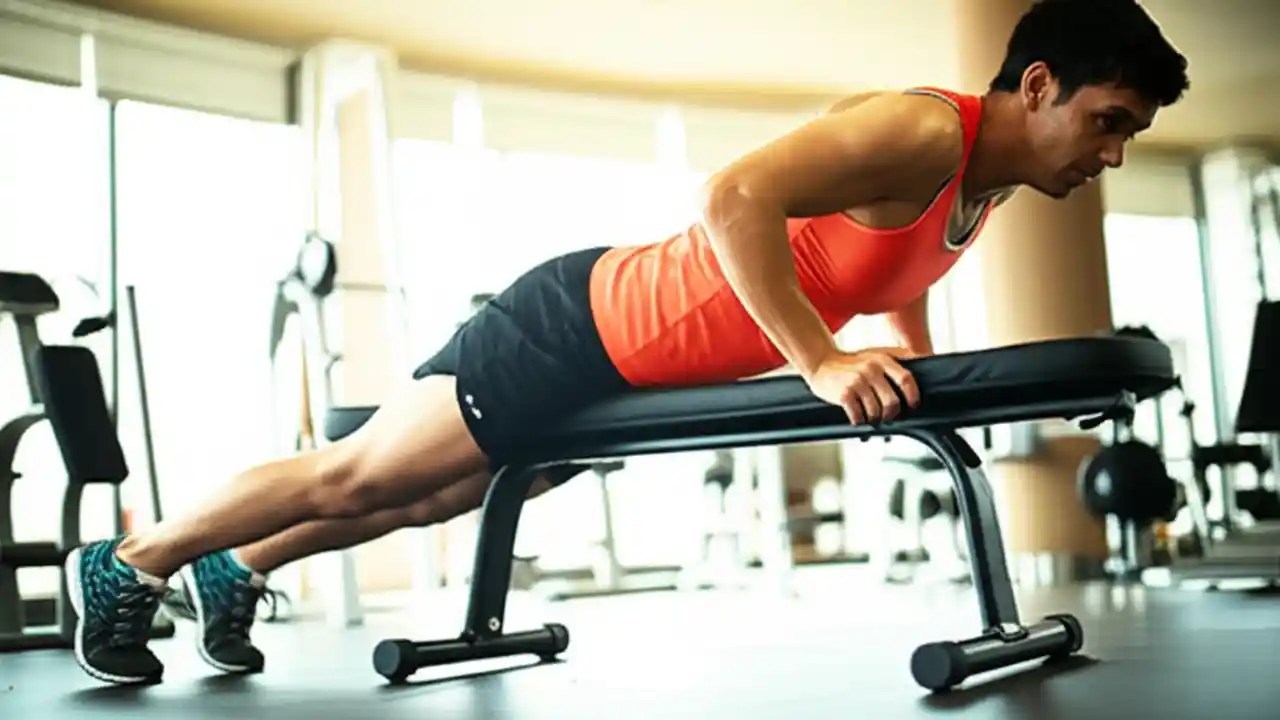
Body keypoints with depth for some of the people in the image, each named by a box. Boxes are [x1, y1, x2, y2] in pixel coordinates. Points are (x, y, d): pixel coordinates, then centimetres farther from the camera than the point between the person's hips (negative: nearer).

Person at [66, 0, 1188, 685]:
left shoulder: (988, 195, 5)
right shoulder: (921, 131, -26)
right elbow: (735, 198, -38)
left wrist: (921, 368, 10)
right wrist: (820, 361, -38)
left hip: (639, 374, 9)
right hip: (581, 328, -9)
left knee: (436, 499, 23)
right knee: (357, 475, 5)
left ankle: (236, 572, 43)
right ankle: (130, 563, 25)